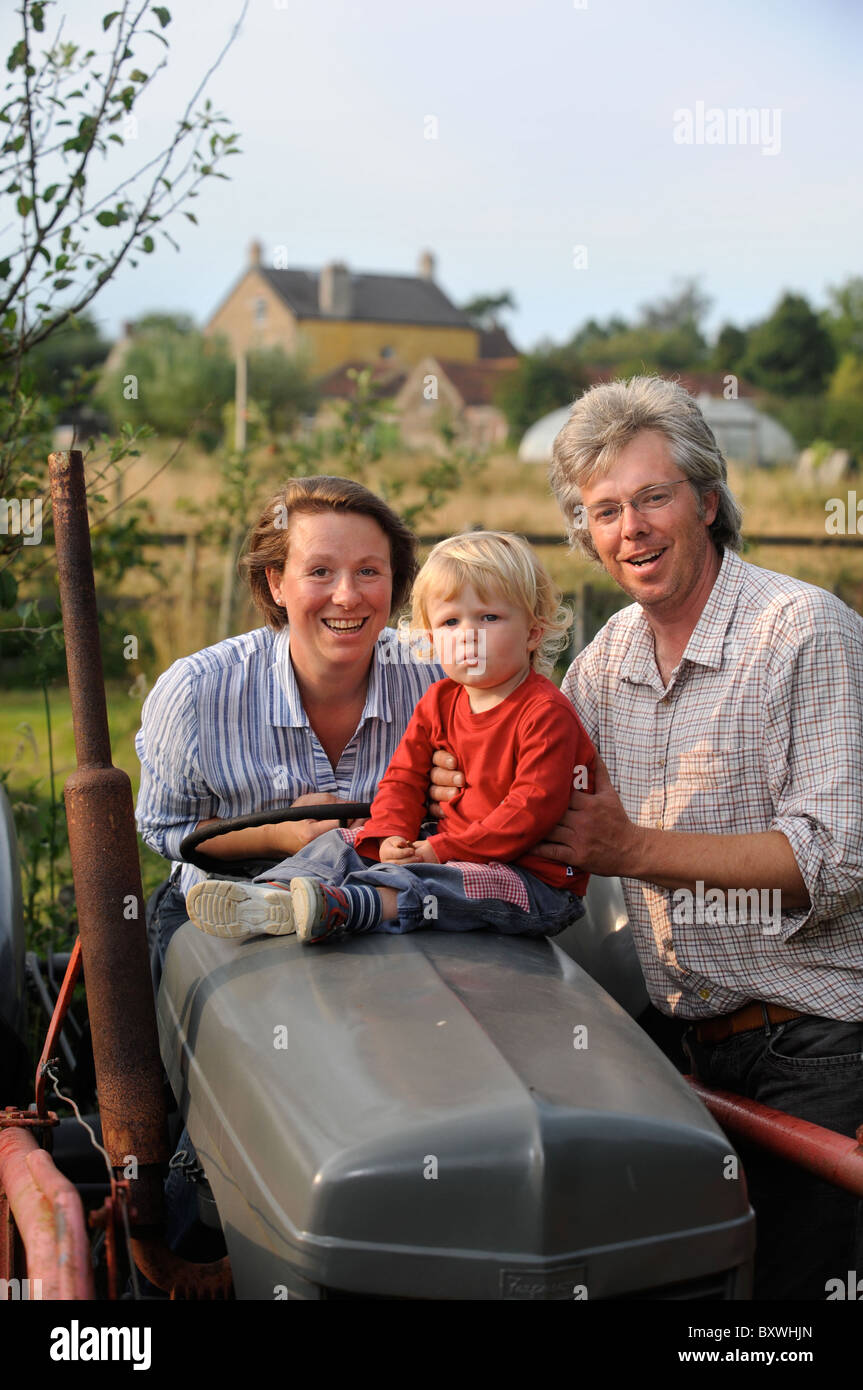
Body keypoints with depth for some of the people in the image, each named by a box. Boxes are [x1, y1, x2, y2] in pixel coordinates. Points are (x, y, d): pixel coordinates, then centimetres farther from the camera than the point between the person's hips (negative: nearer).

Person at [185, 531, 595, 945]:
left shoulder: (546, 713, -15)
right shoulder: (440, 701, 9)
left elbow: (534, 806, -22)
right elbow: (404, 776, 11)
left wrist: (442, 850, -23)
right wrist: (391, 837, -12)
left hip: (538, 883, -8)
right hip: (449, 853, 8)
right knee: (346, 843, 1)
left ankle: (340, 907, -55)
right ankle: (269, 896, -24)